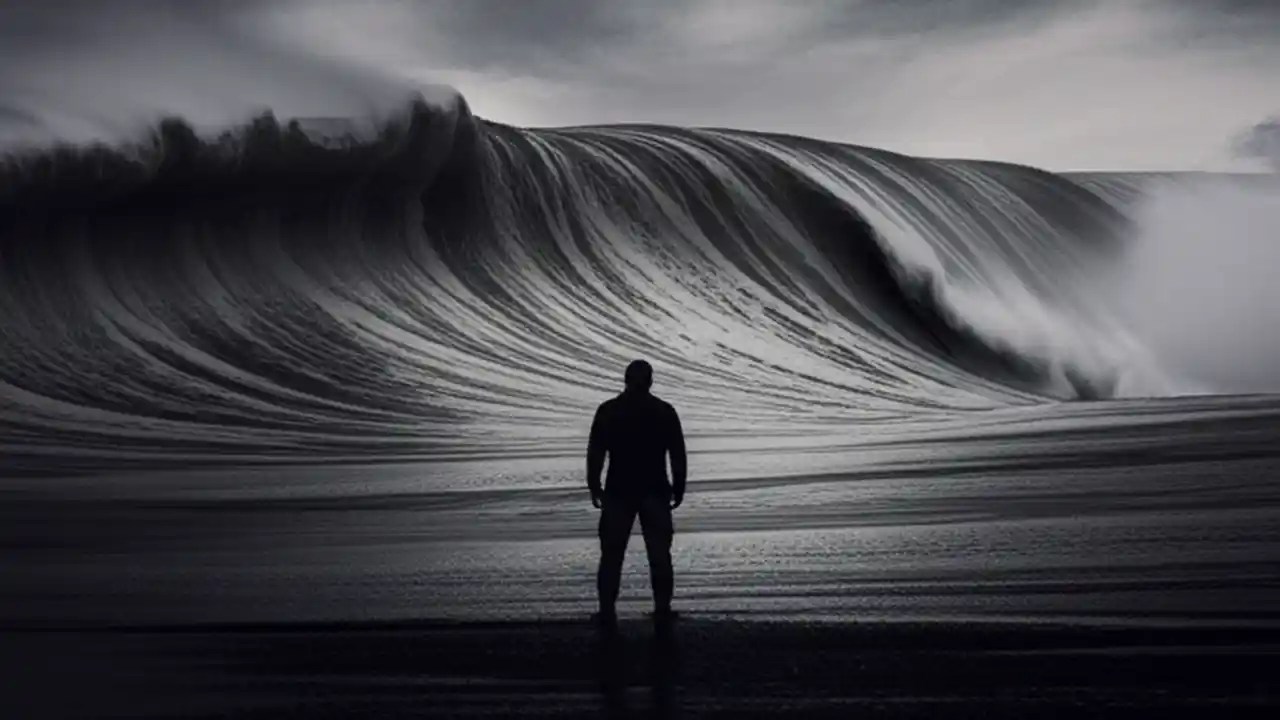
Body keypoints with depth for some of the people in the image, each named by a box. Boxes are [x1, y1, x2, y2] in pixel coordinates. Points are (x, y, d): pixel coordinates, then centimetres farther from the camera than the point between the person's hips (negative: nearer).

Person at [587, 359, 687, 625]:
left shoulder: (607, 411, -2)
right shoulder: (665, 412, -1)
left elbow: (595, 453, -3)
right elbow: (678, 455, 0)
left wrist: (594, 486, 5)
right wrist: (678, 488, 8)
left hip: (618, 492, 0)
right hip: (656, 493, 0)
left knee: (611, 554, 7)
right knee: (659, 554, 10)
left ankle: (607, 610, 7)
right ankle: (662, 609, 11)